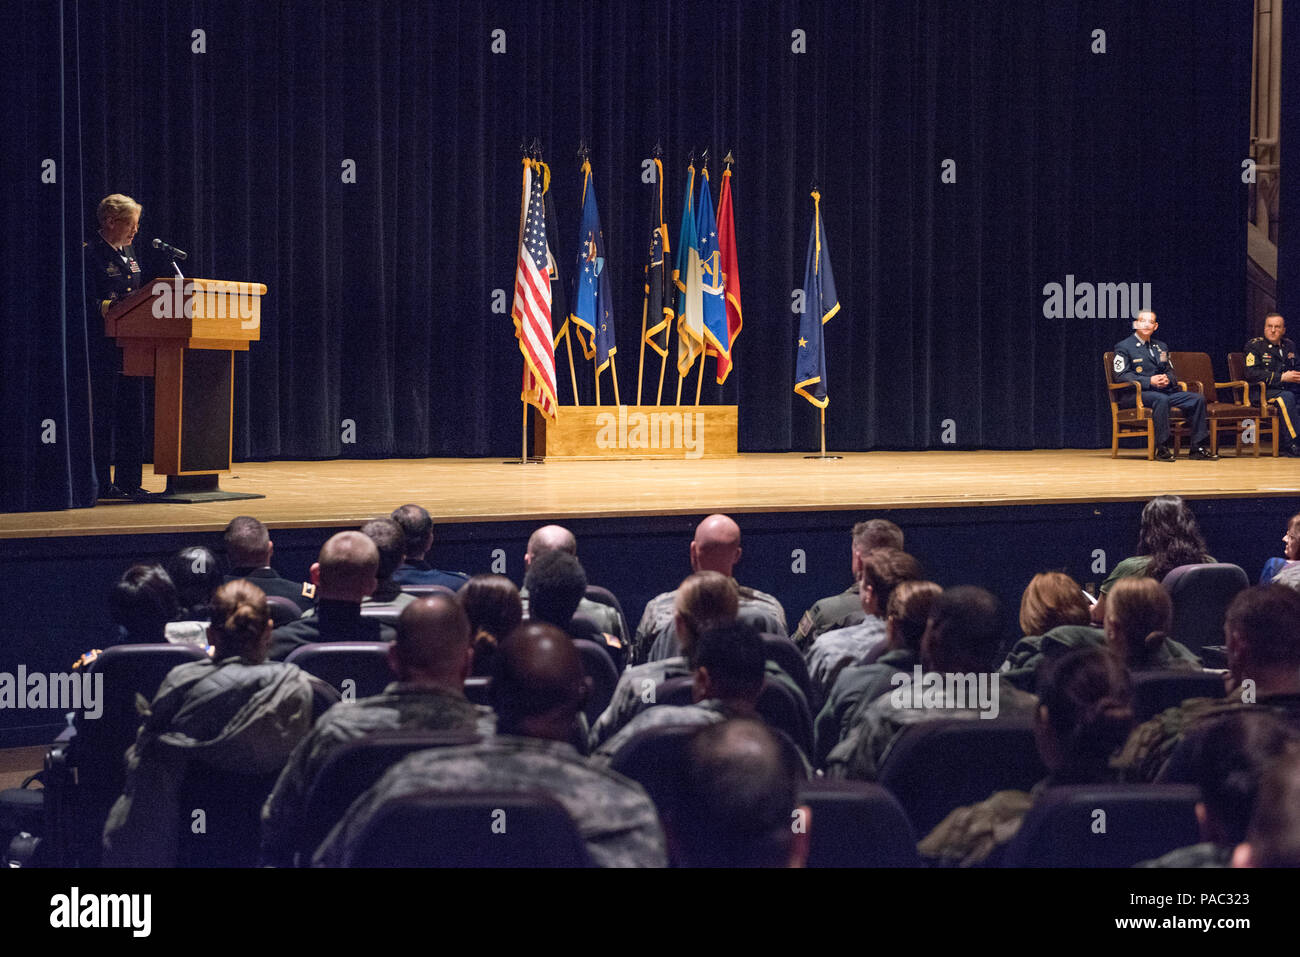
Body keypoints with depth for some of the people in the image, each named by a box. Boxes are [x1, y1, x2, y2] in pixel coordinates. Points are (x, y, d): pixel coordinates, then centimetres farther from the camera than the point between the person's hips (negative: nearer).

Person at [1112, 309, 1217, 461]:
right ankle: (1162, 448, -35)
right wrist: (1149, 381, -19)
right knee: (1161, 399, -39)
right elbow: (1121, 376, -8)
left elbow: (1171, 371, 23)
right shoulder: (1124, 347, 3)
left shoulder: (1161, 347, 25)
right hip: (1135, 394, -7)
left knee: (1198, 399, -12)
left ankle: (1198, 447, -9)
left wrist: (1168, 379, -4)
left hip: (1164, 390, 7)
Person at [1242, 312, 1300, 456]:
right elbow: (1252, 373, -14)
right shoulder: (1254, 345, -1)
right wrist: (1281, 377, -17)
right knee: (1286, 397, -35)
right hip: (1260, 391, -6)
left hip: (1286, 389, 6)